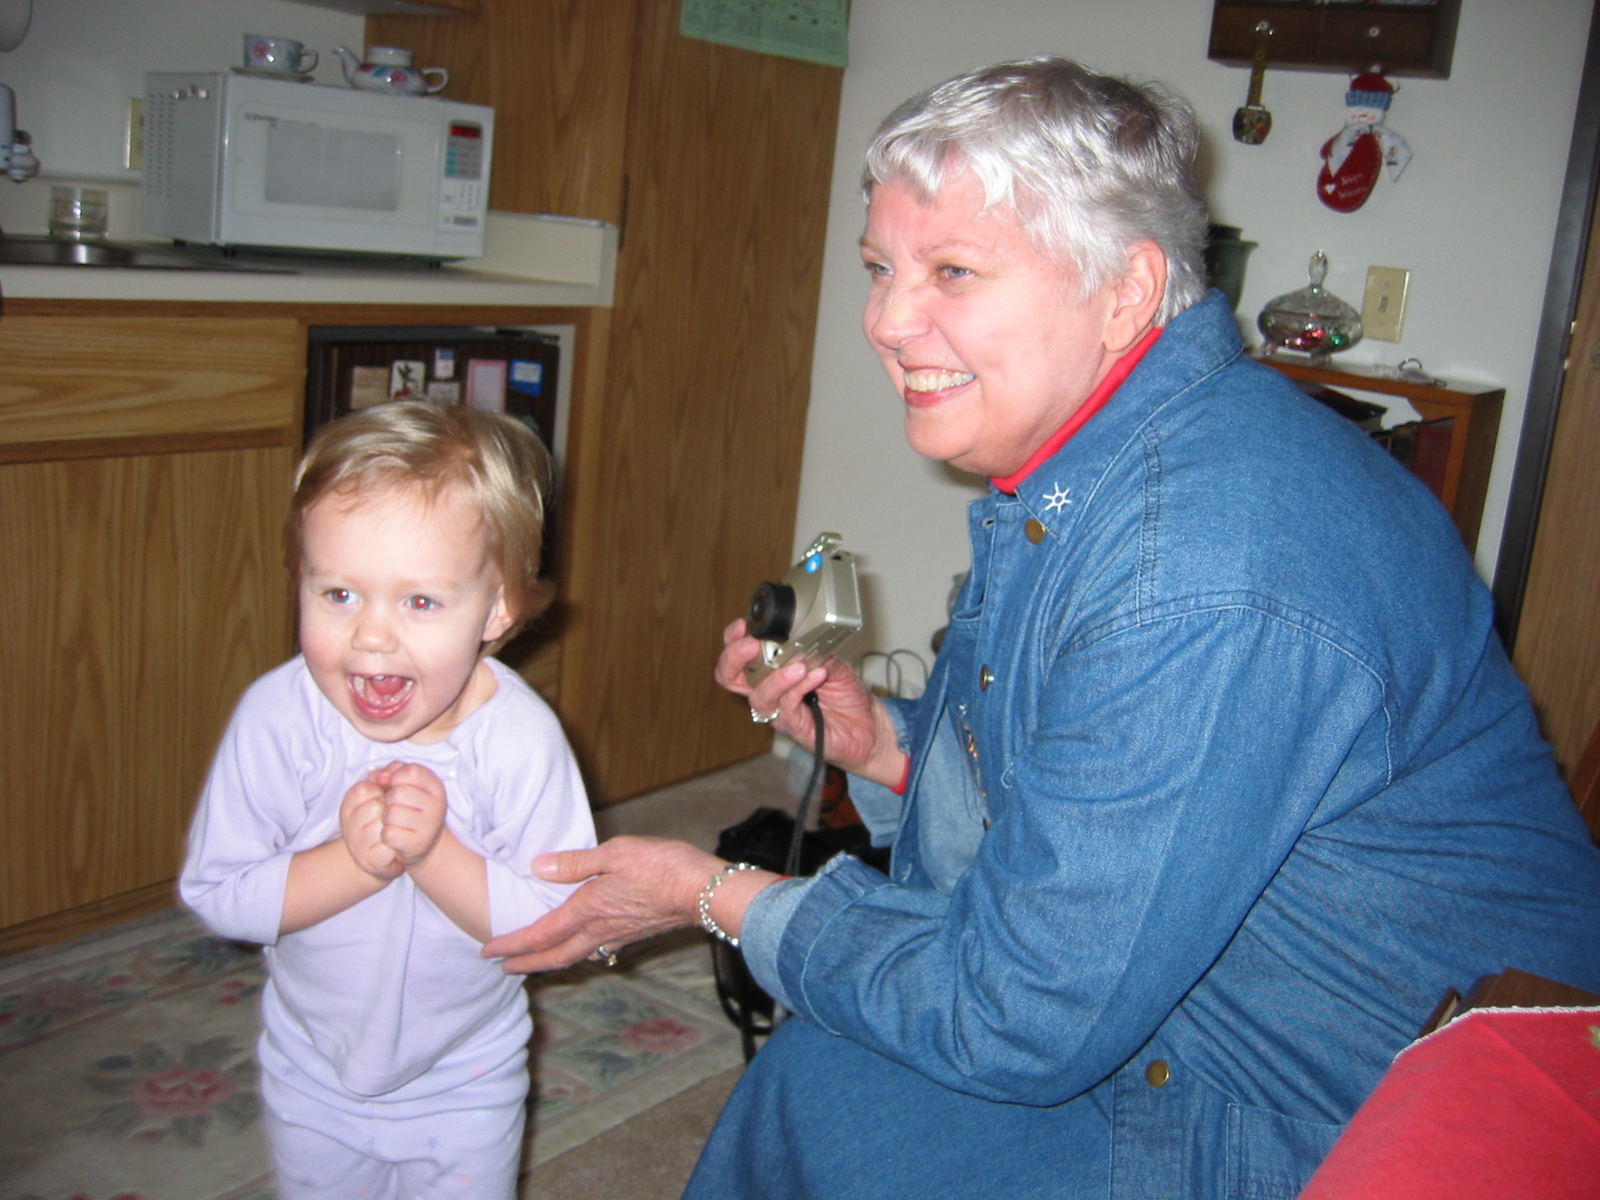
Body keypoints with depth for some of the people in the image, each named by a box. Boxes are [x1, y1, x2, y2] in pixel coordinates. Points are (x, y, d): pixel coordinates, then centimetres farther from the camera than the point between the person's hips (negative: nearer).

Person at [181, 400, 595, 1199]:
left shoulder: (519, 737, -27)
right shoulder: (279, 716, -23)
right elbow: (215, 894, -20)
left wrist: (436, 852, -37)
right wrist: (352, 861, -34)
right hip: (315, 1076, 2)